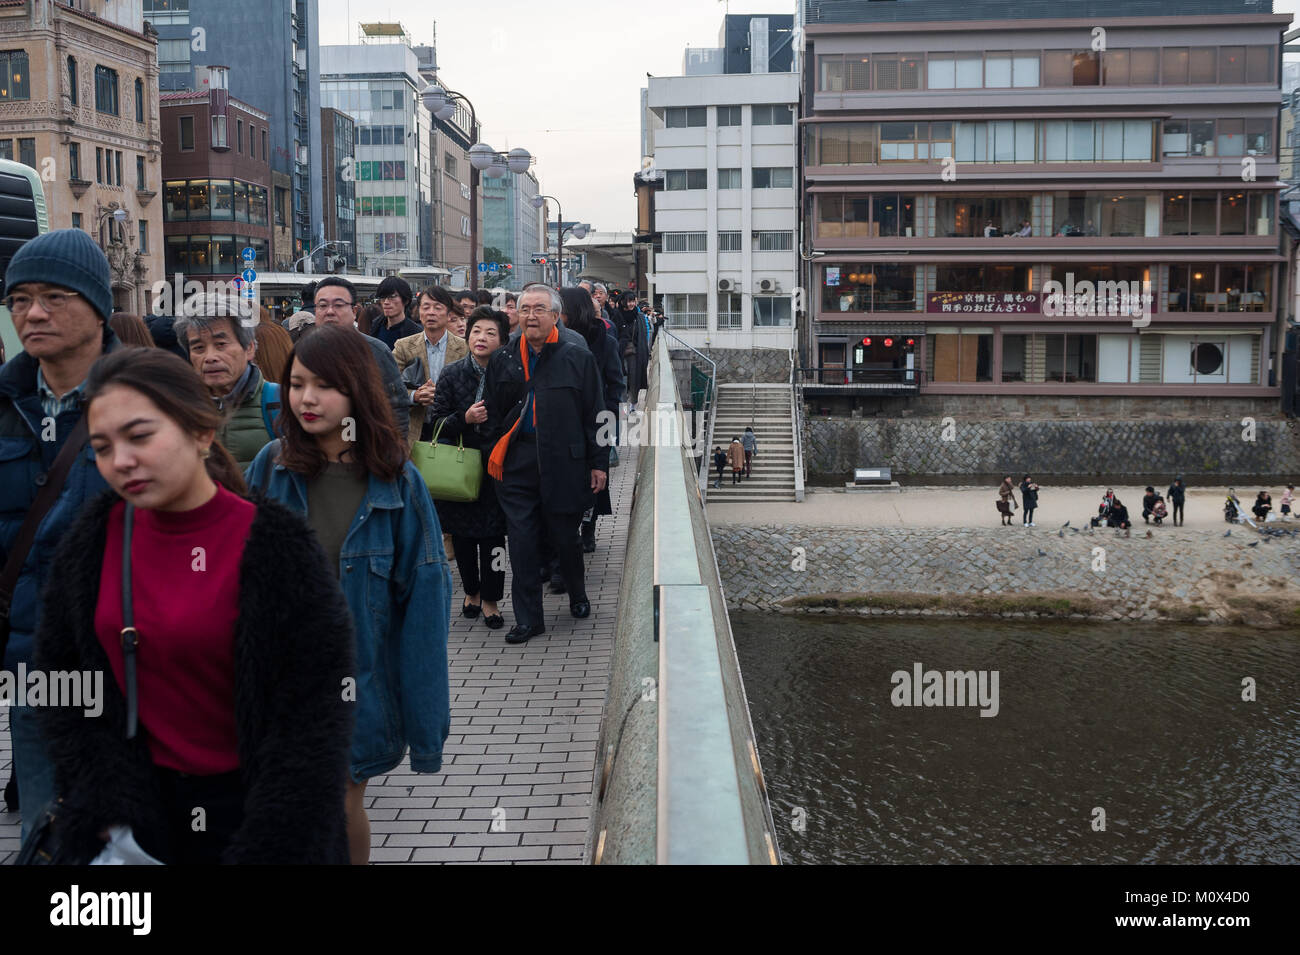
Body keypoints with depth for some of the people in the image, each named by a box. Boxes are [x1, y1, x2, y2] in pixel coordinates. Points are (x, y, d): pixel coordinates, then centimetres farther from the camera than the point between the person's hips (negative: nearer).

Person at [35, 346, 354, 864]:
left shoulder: (274, 548, -18)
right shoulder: (95, 539, -5)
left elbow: (313, 721, -17)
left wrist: (269, 849, -20)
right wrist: (100, 805, -8)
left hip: (251, 801, -3)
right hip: (141, 797, 4)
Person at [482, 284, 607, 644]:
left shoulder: (577, 357, 0)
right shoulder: (502, 359, 6)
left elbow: (594, 413, 1)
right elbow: (492, 414, 10)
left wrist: (598, 463, -2)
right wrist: (493, 458, 3)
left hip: (563, 462, -2)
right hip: (517, 463, 2)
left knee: (565, 536, 10)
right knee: (521, 542, 1)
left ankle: (577, 595, 37)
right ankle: (528, 618, 11)